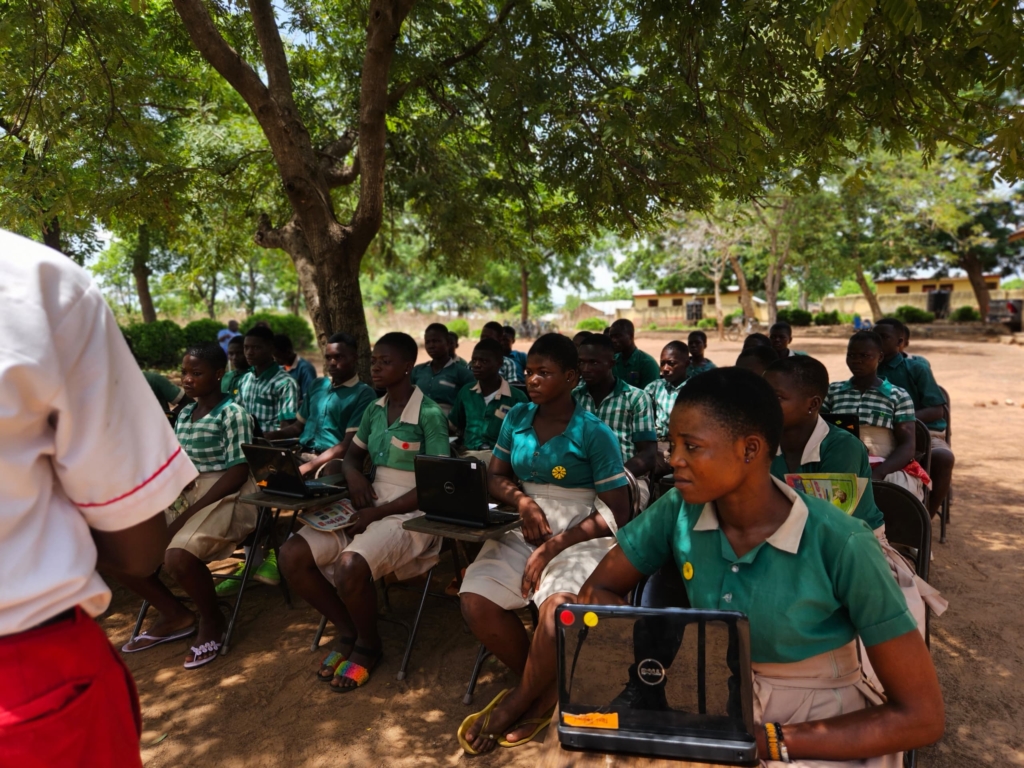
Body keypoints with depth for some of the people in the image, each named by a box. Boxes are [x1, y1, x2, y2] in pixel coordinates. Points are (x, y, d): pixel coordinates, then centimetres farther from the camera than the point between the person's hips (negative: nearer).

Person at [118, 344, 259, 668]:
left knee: (178, 557, -32)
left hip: (225, 497, -8)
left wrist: (187, 515, -21)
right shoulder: (184, 414, 12)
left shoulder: (233, 413, -11)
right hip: (184, 495, 8)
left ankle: (212, 620, -1)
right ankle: (177, 616, 14)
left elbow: (237, 474, -17)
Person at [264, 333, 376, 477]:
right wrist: (269, 436, 3)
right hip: (300, 454, 7)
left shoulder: (364, 394, -3)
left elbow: (348, 446, -11)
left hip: (332, 460, -7)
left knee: (331, 471, -39)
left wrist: (307, 467, -20)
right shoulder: (318, 385, 18)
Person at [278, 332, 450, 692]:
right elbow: (353, 453, 24)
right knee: (292, 555, -11)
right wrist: (353, 474, -2)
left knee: (350, 567, -32)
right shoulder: (373, 411, 10)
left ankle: (368, 644, 1)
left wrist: (378, 513, -18)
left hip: (410, 513, -7)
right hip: (369, 507, 7)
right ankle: (348, 631, 9)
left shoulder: (430, 414, -11)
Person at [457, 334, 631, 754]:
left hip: (581, 537, -5)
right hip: (525, 531, 5)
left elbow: (617, 513, -8)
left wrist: (555, 545, -16)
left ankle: (519, 700, -2)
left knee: (557, 608, -34)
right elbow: (496, 476, 12)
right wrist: (524, 501, -10)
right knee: (475, 600, -19)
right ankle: (545, 688, 4)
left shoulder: (594, 432, -8)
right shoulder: (516, 418, 7)